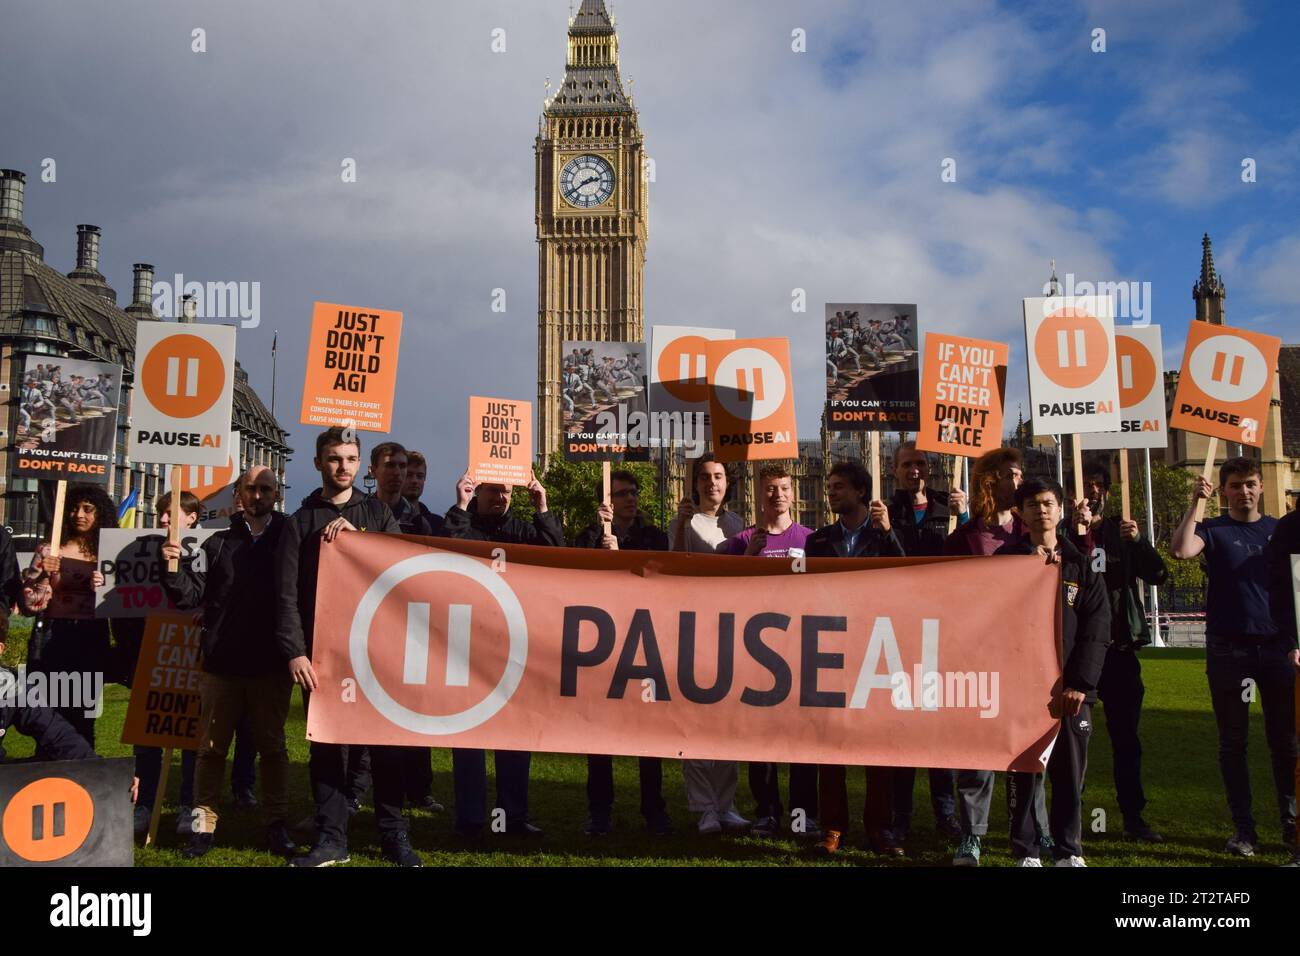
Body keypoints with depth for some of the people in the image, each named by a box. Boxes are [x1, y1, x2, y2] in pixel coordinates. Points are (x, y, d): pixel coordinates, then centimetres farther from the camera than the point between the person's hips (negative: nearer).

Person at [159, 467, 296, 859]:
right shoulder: (218, 543, 8)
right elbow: (190, 595, 3)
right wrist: (172, 568, -12)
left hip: (271, 666, -1)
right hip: (222, 663, 1)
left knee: (273, 746, 7)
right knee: (212, 747, 7)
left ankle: (277, 826, 14)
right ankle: (203, 824, 16)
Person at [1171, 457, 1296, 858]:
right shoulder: (1212, 530, 3)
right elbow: (1180, 551, -19)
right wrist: (1195, 502, -17)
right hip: (1227, 650, -2)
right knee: (1233, 742, 4)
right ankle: (1243, 828, 12)